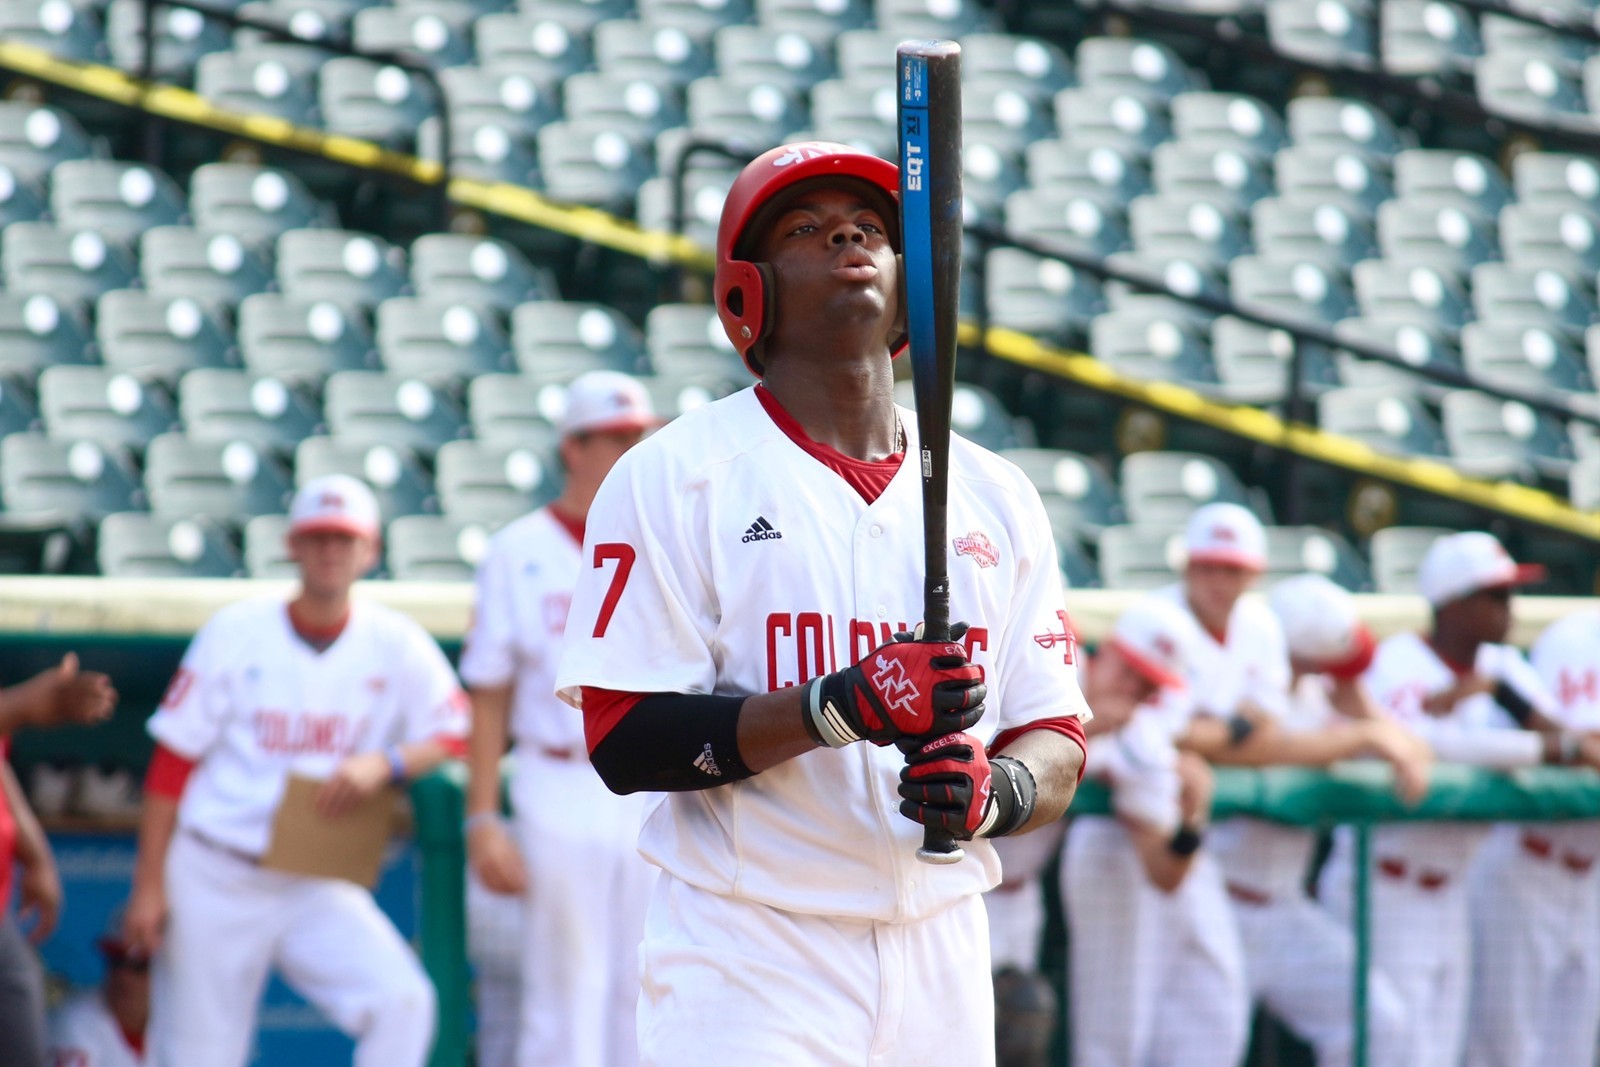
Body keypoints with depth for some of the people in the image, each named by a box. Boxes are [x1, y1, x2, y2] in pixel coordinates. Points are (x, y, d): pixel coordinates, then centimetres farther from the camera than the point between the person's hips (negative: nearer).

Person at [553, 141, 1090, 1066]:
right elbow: (625, 741, -9)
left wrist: (994, 790, -13)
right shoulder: (677, 477, -1)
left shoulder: (997, 496, 12)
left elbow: (1058, 746, 11)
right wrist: (841, 706, -21)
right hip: (749, 966, -5)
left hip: (943, 960, 5)